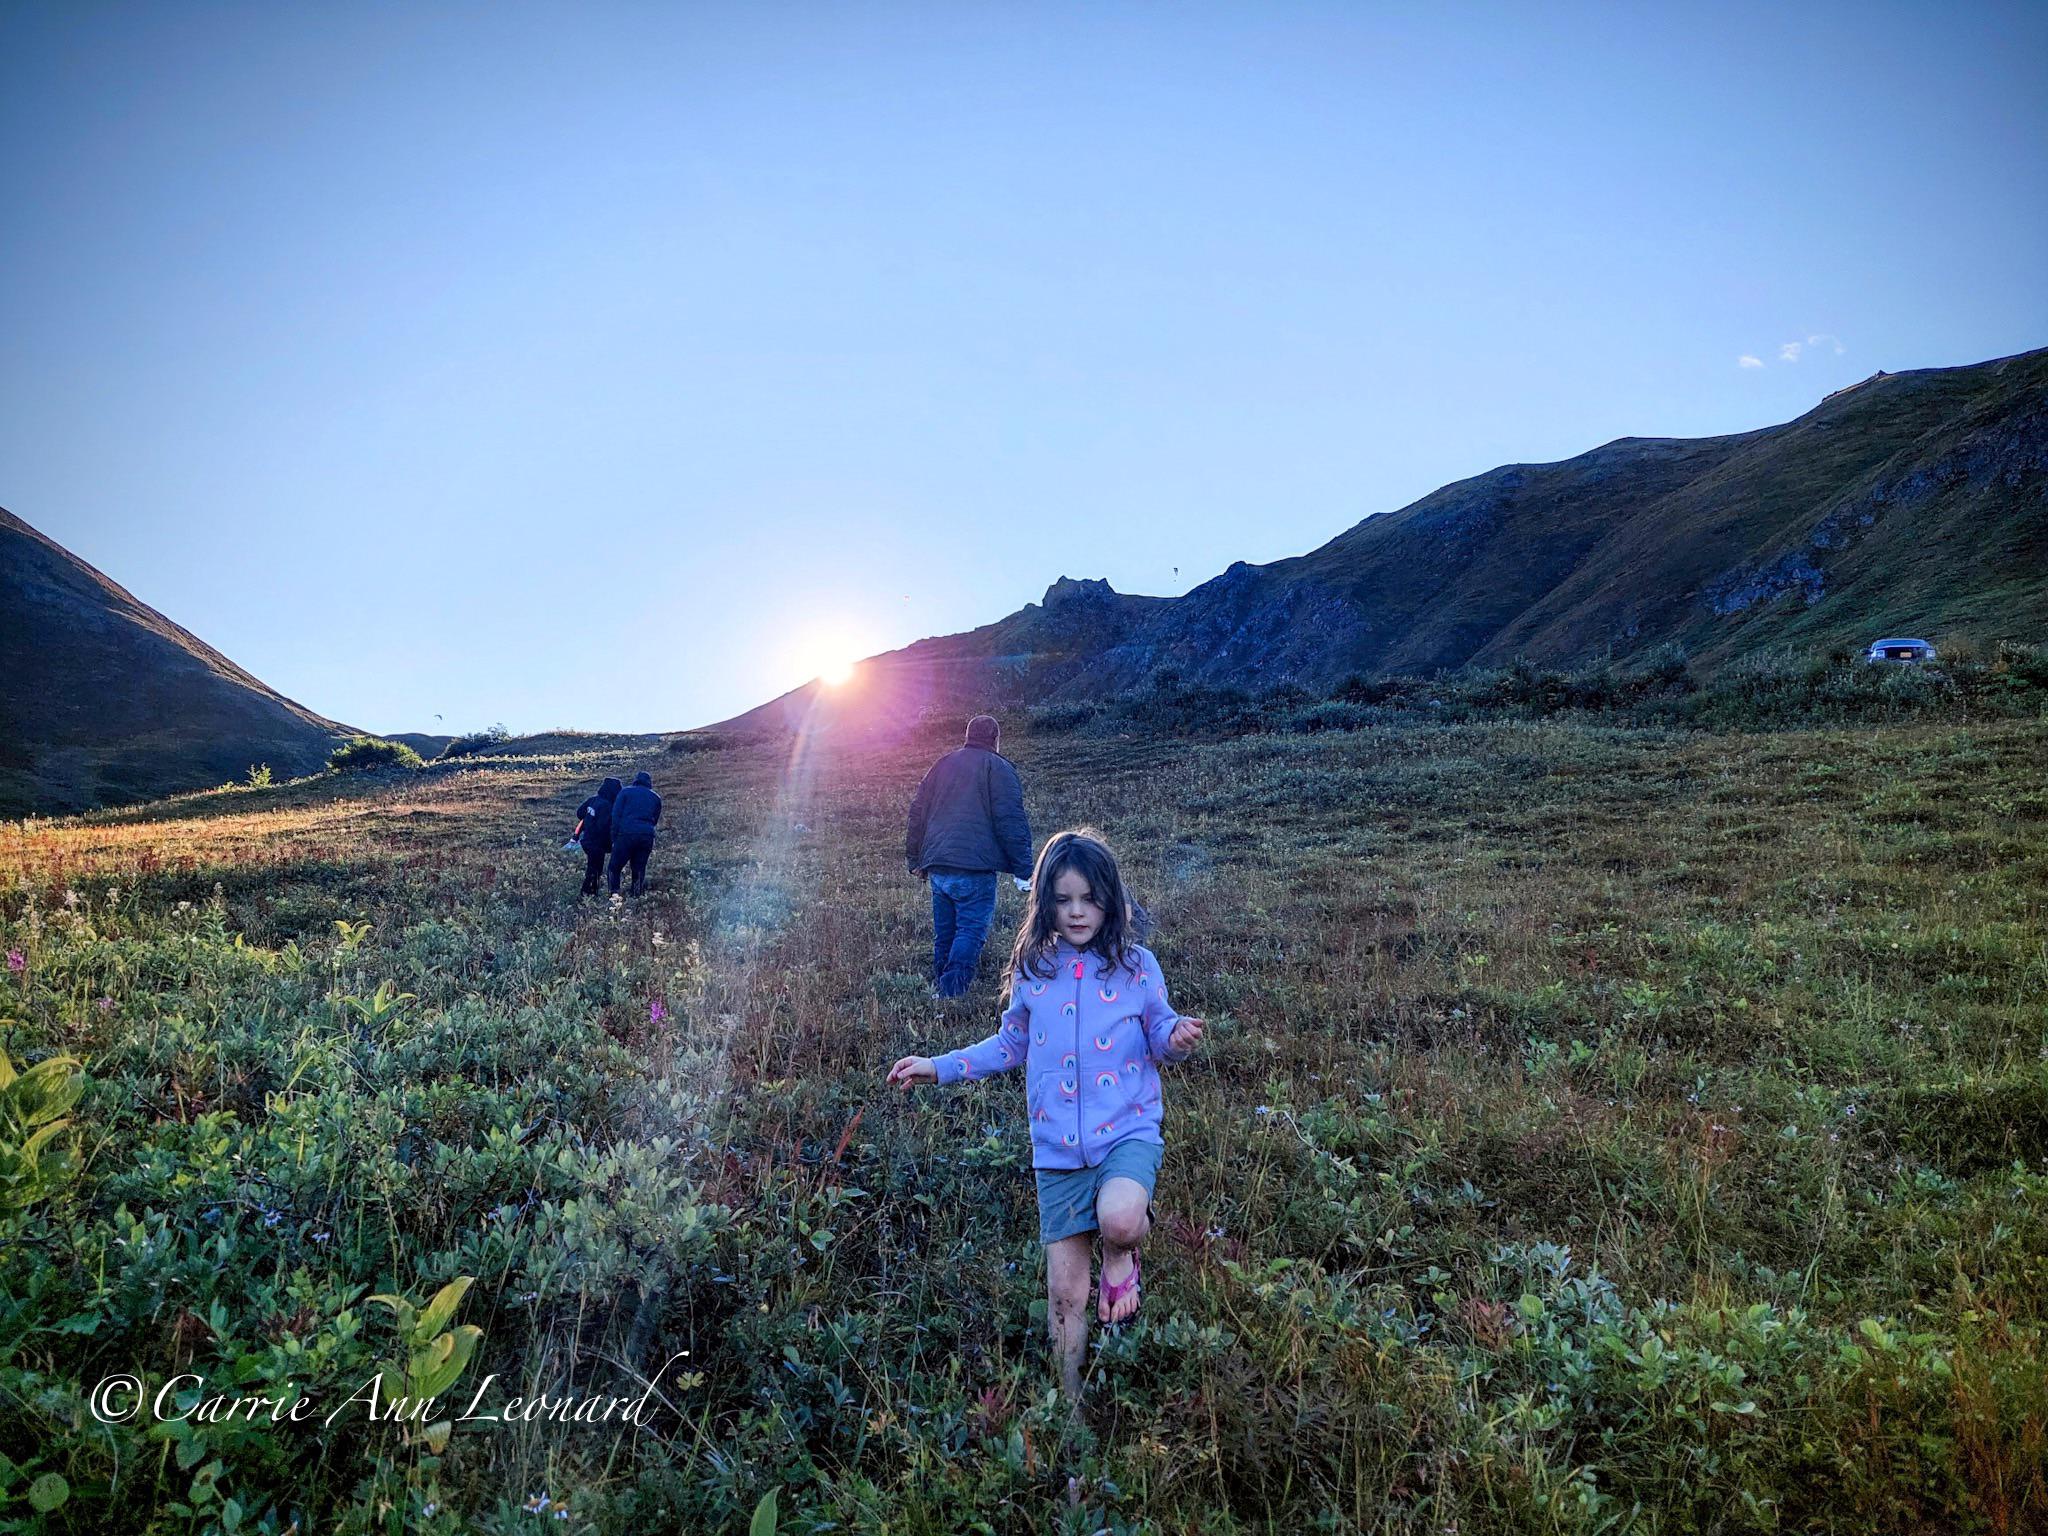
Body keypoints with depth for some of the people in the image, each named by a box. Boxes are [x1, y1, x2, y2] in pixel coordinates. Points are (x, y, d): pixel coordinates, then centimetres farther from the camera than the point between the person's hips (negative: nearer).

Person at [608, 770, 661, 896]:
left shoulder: (625, 792, 8)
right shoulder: (656, 797, 18)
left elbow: (615, 816, 1)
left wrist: (614, 838, 0)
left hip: (626, 834, -3)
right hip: (647, 836, 3)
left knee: (615, 867, 5)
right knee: (639, 869, 11)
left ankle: (614, 893, -10)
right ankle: (636, 896, 9)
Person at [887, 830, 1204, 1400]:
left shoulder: (1136, 965, -3)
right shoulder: (1032, 971, 4)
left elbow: (1160, 1035, 3)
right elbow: (1011, 1047, 16)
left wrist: (1177, 1038, -20)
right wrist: (938, 1066, 11)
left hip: (1127, 1131, -2)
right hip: (1057, 1147, 3)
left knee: (1119, 1219, -35)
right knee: (1065, 1292, 8)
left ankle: (1122, 1253, 3)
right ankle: (1070, 1399, 33)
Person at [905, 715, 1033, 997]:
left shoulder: (943, 764, 19)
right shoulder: (998, 768, -1)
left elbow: (917, 812, 21)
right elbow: (1011, 822, -9)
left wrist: (915, 859, 27)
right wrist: (1023, 869, -8)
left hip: (937, 867, 6)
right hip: (974, 868, -6)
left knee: (944, 933, 15)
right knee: (971, 931, -5)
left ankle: (939, 986, 20)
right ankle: (953, 991, -16)